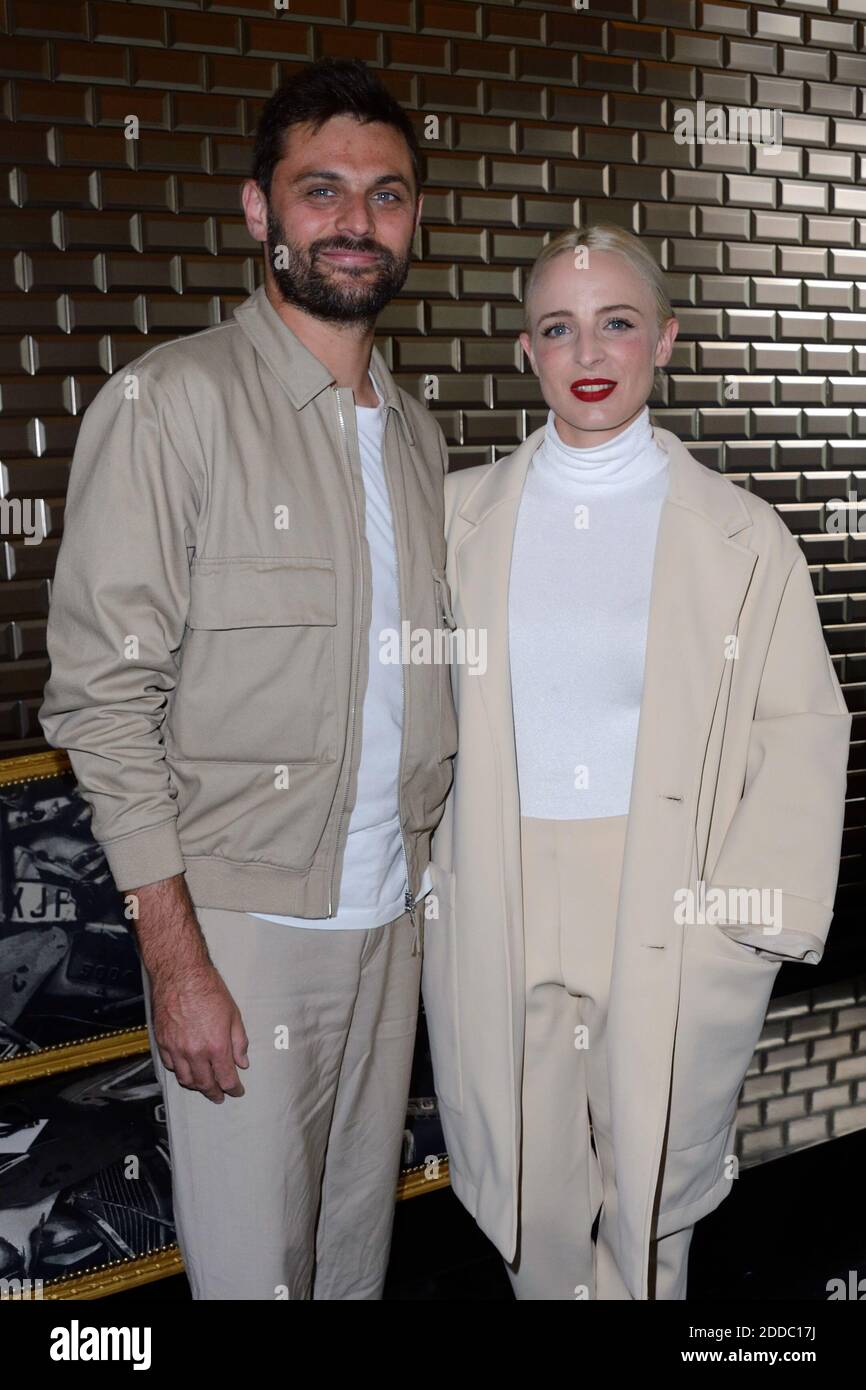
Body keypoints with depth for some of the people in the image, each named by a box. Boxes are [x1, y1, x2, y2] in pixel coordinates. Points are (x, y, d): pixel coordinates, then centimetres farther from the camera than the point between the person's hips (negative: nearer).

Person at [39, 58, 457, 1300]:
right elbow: (107, 696, -13)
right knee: (254, 1261, 6)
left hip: (394, 918, 6)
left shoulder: (417, 433, 11)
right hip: (242, 924, -5)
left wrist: (440, 870, 9)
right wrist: (178, 955, -16)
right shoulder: (173, 402, -10)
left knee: (358, 1240, 17)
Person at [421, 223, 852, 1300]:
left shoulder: (741, 535, 0)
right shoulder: (461, 513, 6)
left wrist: (750, 909, -9)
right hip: (498, 917, 2)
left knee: (654, 1185, 12)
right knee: (527, 1191, 13)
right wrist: (415, 868, 4)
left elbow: (801, 728, 0)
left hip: (672, 923, -1)